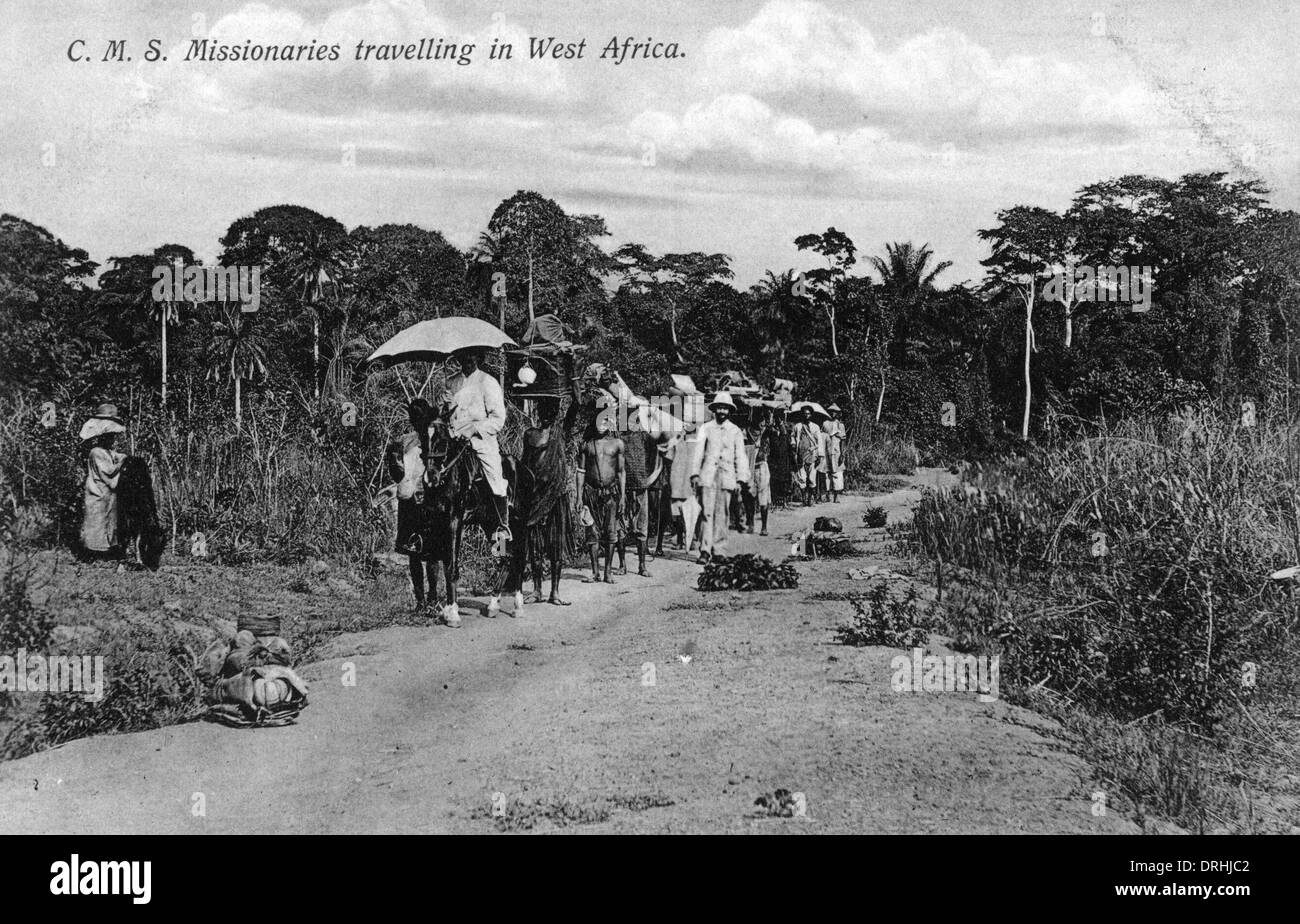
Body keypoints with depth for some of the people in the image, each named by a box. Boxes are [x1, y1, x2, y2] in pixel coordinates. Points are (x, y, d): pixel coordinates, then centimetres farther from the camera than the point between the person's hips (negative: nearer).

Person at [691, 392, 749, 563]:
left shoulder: (735, 431, 10)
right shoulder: (706, 428, 8)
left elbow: (740, 457, 10)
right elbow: (698, 452, 7)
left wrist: (741, 479, 2)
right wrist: (695, 474, -2)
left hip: (727, 476, 1)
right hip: (708, 475, -1)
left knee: (722, 514, 2)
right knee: (706, 512, -9)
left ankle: (719, 550, 8)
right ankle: (705, 550, -11)